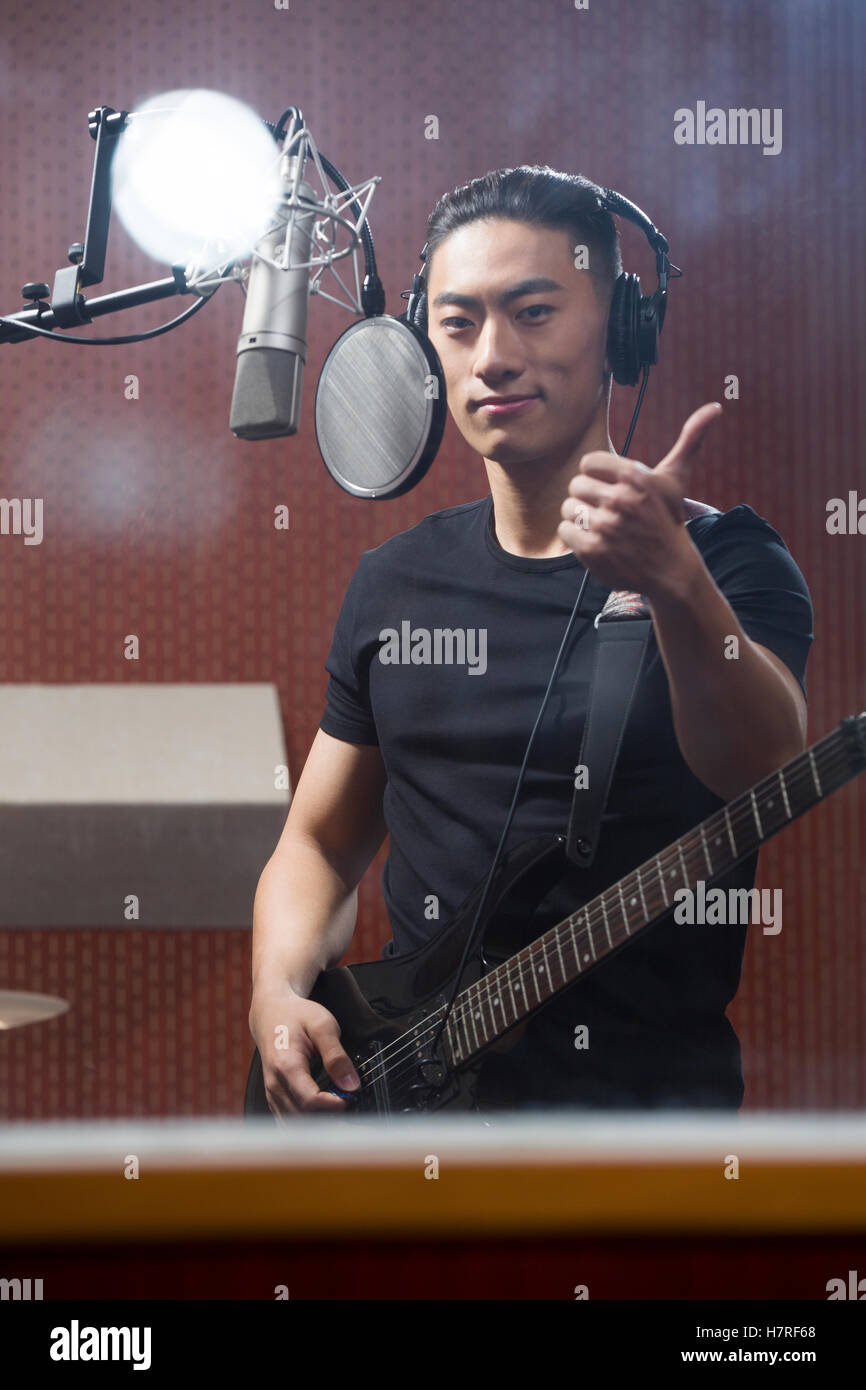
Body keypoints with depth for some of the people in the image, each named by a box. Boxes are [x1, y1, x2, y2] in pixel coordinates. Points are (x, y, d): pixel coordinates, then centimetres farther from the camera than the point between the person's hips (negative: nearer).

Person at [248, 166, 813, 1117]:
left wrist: (674, 581, -41)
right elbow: (322, 840, 18)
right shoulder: (395, 582, 11)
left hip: (644, 1085, -4)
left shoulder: (729, 559, -3)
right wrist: (280, 992, -2)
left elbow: (760, 770, -23)